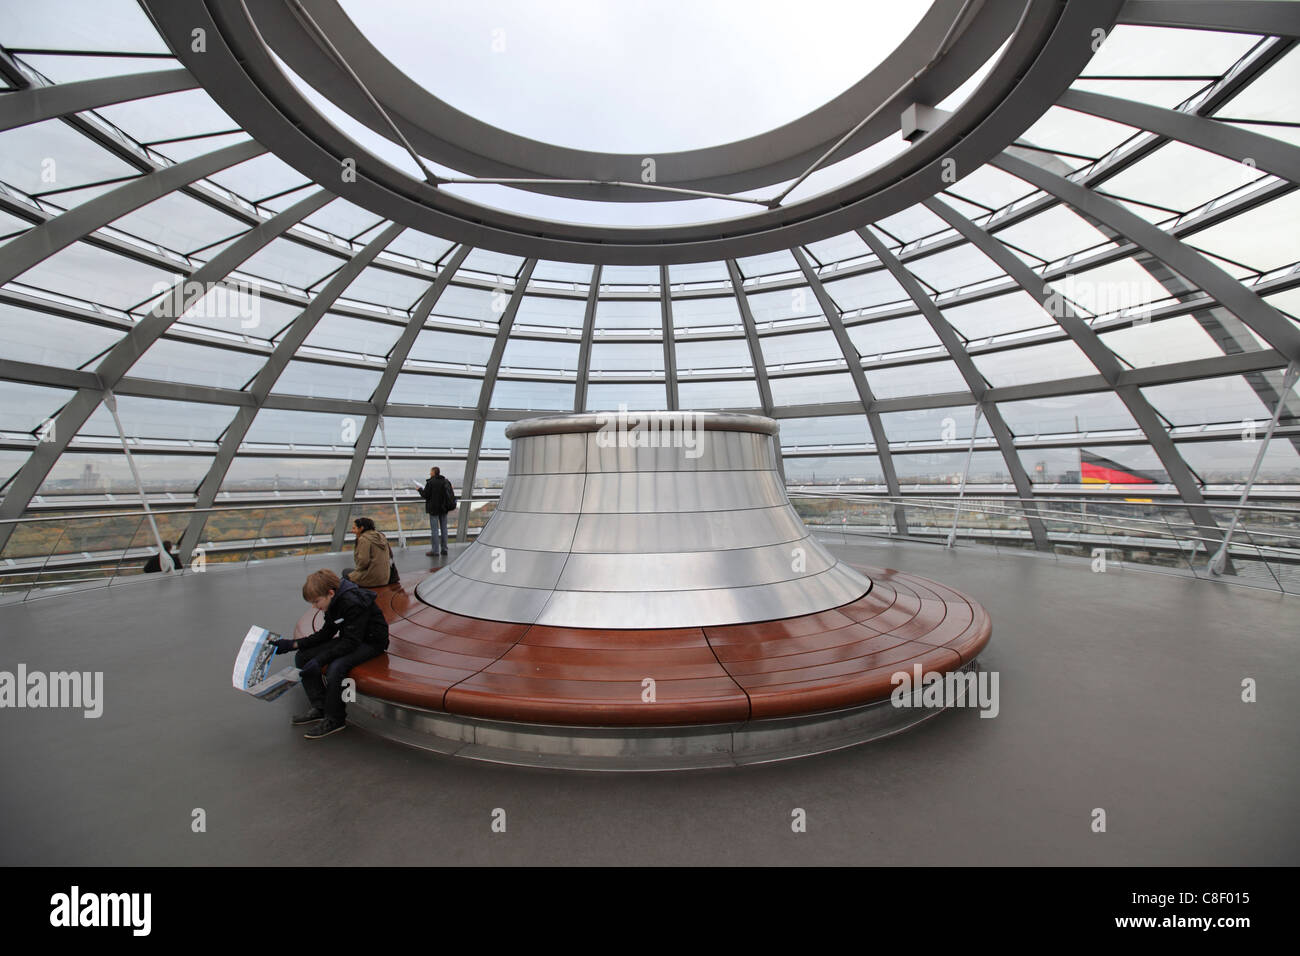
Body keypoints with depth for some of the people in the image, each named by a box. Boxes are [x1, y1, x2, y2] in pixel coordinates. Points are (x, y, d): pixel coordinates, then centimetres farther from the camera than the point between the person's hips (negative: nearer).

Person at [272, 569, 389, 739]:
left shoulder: (353, 604, -28)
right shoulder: (334, 603, 0)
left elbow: (351, 642, -28)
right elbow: (326, 633, 8)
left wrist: (320, 660, -30)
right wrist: (293, 644, 1)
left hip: (371, 642, -10)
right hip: (350, 639, 10)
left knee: (335, 668, -32)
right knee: (302, 658, 1)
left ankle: (335, 719, -10)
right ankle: (319, 708, 9)